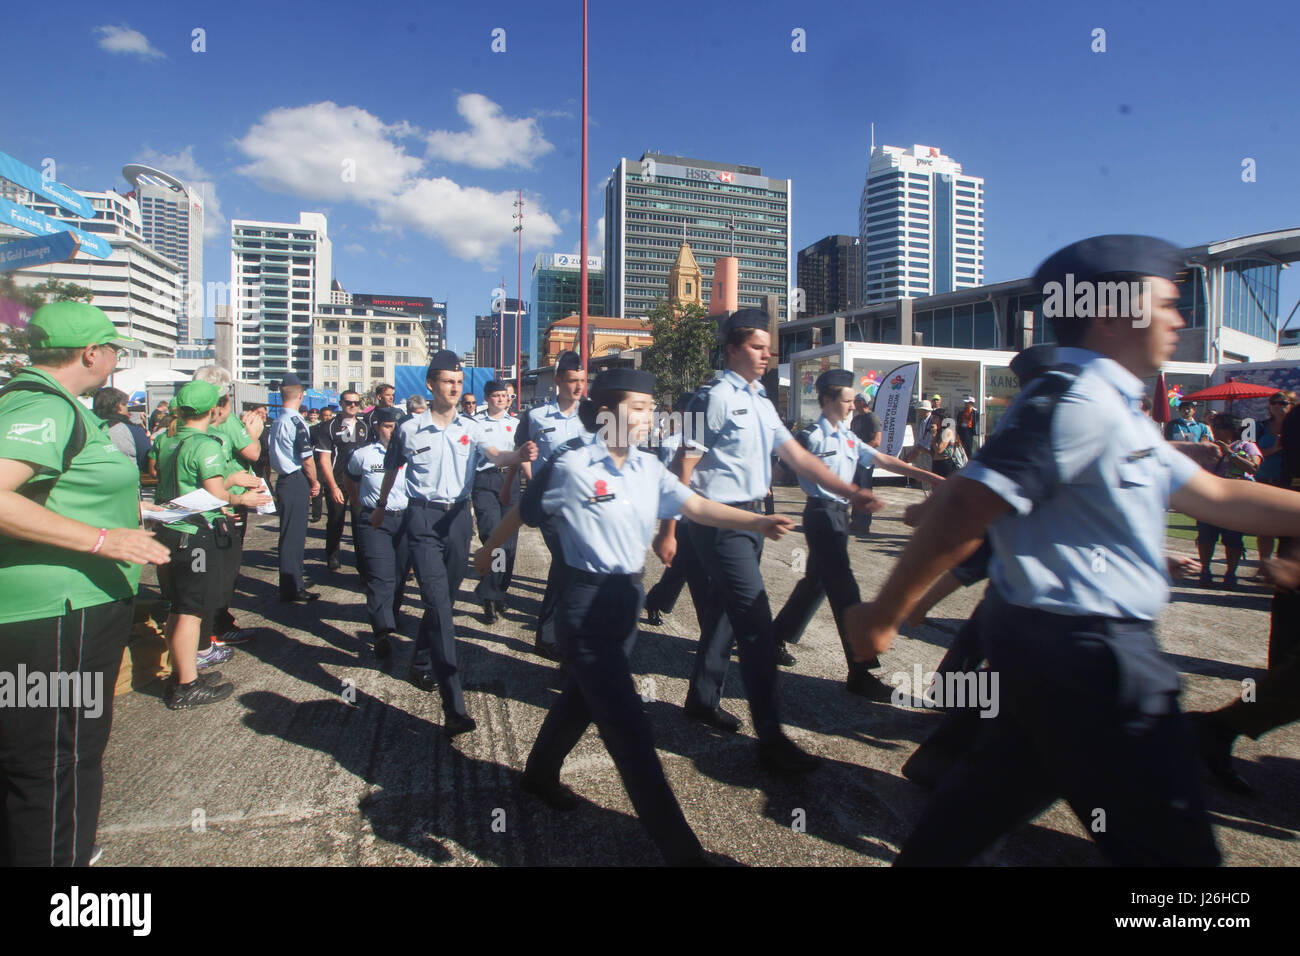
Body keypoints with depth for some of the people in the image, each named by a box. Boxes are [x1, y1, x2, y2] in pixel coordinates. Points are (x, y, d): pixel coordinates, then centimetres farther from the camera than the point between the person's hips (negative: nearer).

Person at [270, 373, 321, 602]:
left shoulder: (277, 422, 12)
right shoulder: (295, 422, -15)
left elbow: (278, 456, 14)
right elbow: (307, 459, -17)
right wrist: (314, 483, -1)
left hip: (283, 479, 9)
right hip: (296, 483, -9)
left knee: (292, 535, 17)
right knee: (292, 536, -3)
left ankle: (294, 584, 28)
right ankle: (291, 590, 4)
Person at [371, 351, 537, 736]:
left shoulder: (470, 428, 6)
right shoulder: (409, 430, 1)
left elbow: (494, 455, -13)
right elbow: (391, 469, 17)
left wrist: (518, 455, -34)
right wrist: (380, 507, 27)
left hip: (458, 516, 4)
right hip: (423, 518, -3)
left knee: (445, 598, 14)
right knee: (438, 603, -14)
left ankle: (422, 665, 41)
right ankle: (454, 707, -17)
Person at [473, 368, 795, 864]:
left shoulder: (648, 467, 2)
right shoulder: (570, 464, -14)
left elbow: (697, 506, -8)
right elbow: (522, 512, -1)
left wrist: (757, 521, -21)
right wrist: (488, 550, 13)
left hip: (629, 593, 7)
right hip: (586, 600, -7)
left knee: (584, 694, 25)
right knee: (628, 725, -4)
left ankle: (540, 774, 50)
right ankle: (678, 846, 6)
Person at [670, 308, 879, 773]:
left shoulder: (760, 402, 14)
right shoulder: (715, 397, -12)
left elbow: (797, 456, 11)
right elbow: (685, 465, -14)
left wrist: (848, 491, 3)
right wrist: (667, 530, -15)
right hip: (719, 520, -9)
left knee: (726, 609, 17)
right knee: (756, 621, -9)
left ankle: (703, 698, 34)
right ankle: (771, 737, -1)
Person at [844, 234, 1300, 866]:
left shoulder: (1113, 410, 14)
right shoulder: (1078, 403, -20)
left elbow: (1217, 496, 18)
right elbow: (962, 511, -27)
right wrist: (883, 615, -23)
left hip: (1047, 644, 10)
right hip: (1085, 654, -10)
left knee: (1006, 781, 23)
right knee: (1166, 844, 7)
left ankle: (923, 857, 40)